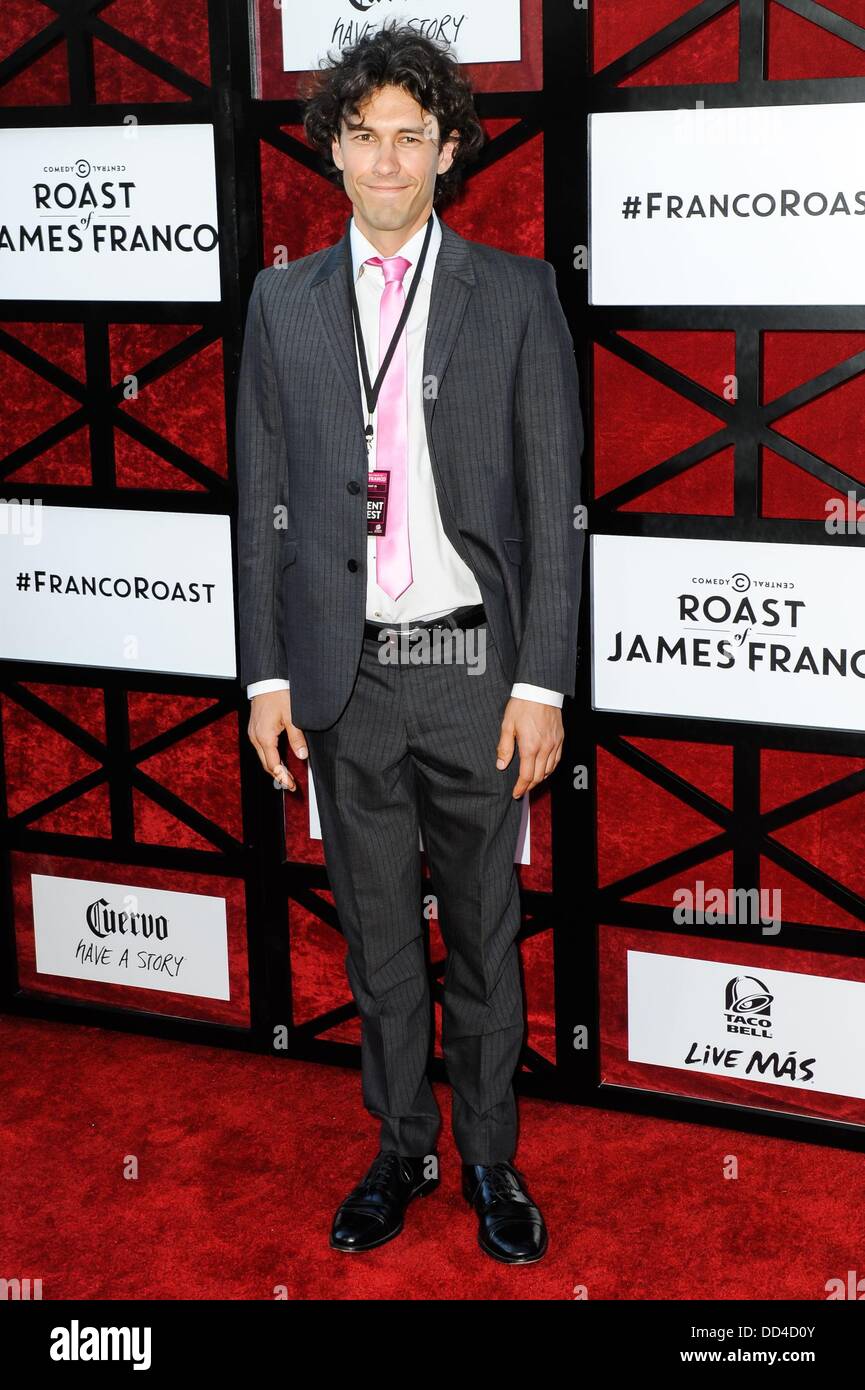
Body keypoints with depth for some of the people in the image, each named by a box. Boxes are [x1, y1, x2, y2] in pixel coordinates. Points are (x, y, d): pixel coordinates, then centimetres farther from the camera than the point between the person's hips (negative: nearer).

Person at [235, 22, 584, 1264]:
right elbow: (262, 499, 7)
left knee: (485, 930, 10)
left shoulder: (517, 296, -1)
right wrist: (267, 673, 2)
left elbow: (554, 504, -3)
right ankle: (403, 1149, 31)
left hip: (474, 664, -2)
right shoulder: (284, 302, 6)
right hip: (343, 672, 2)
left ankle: (491, 1158, 27)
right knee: (377, 932, 14)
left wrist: (542, 681, -8)